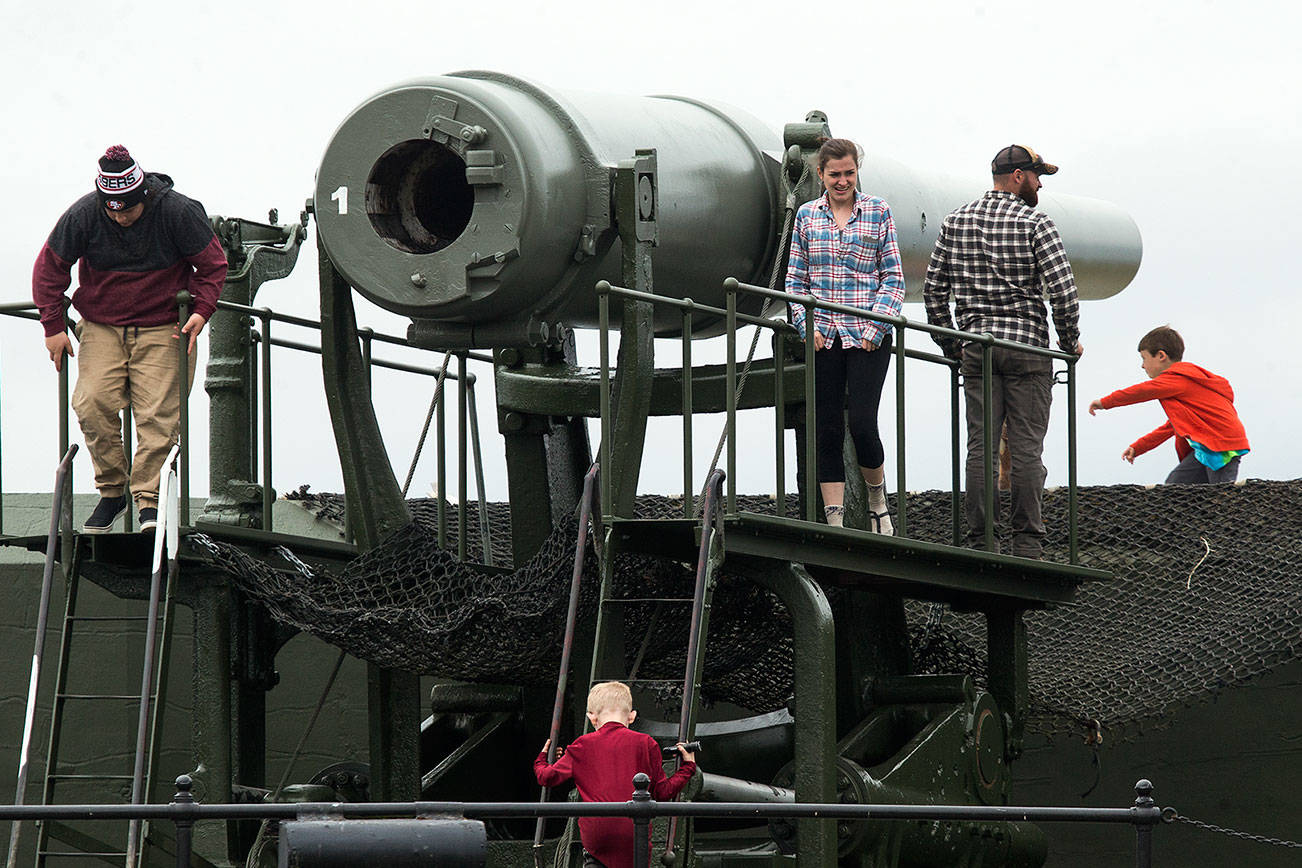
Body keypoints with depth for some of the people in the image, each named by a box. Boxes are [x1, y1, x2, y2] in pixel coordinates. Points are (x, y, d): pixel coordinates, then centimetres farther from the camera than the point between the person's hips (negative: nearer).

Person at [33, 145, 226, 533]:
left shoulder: (177, 211, -12)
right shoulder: (83, 215, -9)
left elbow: (212, 264, -1)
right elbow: (50, 266, 3)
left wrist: (202, 309, -15)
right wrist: (53, 324, -1)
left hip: (162, 329, -2)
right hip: (101, 328, 2)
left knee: (157, 413, -13)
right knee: (93, 404, -15)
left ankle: (149, 498, -8)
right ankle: (111, 491, -1)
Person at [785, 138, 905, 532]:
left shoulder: (877, 212, 4)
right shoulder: (807, 215, 9)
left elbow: (893, 278, 3)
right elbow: (795, 279, 11)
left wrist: (876, 327, -8)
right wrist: (805, 325, -3)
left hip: (868, 336, -2)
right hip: (822, 336, 2)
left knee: (862, 424, -10)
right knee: (827, 430, 0)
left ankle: (877, 500, 16)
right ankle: (834, 523, 3)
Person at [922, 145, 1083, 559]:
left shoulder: (956, 221, 9)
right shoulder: (1035, 224, -6)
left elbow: (934, 289, 9)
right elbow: (1062, 291, -11)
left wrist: (950, 346, 17)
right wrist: (1070, 342, 3)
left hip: (977, 347, 4)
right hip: (1027, 346, -4)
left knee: (980, 446, 4)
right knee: (1025, 447, -2)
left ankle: (980, 541, 2)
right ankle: (1026, 543, -3)